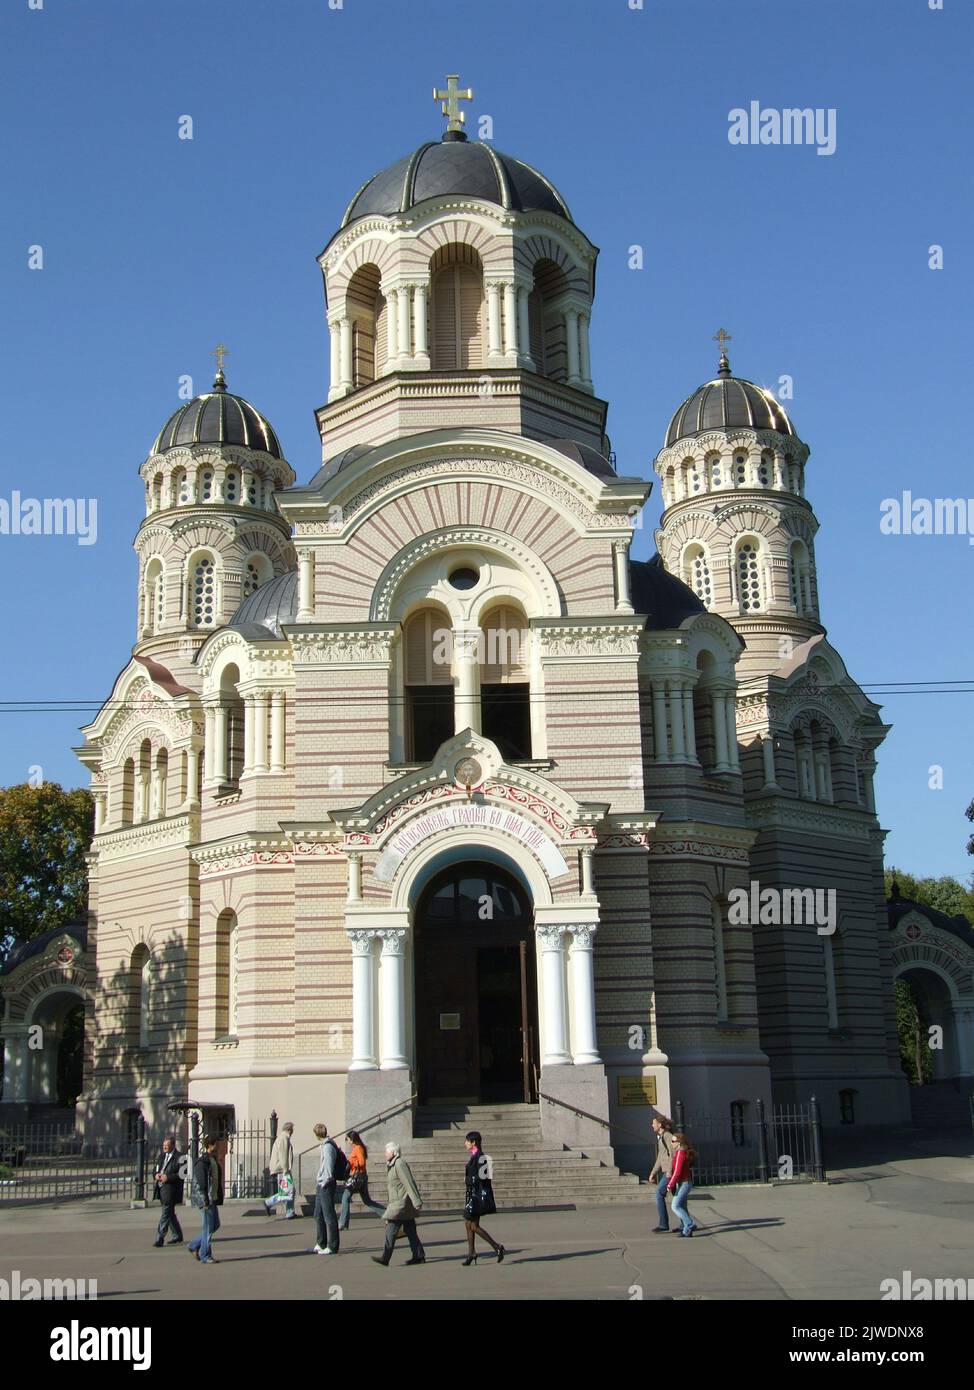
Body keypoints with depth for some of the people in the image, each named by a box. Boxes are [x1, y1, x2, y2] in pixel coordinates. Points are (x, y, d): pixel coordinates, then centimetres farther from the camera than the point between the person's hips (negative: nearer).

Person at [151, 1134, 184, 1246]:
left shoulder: (179, 1157, -9)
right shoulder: (162, 1156, 15)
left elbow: (182, 1174, -14)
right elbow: (156, 1169, 22)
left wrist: (168, 1177, -21)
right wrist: (157, 1174, 0)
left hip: (171, 1189, -8)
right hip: (161, 1188, 8)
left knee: (165, 1214, -9)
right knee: (169, 1213, 15)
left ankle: (159, 1239, -9)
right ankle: (177, 1236, 27)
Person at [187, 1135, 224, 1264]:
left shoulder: (213, 1160, 14)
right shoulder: (202, 1162, -15)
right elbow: (199, 1183, -18)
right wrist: (205, 1201, -20)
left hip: (213, 1199, 10)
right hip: (206, 1200, -10)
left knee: (215, 1225, 14)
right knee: (208, 1227, -3)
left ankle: (194, 1246, 24)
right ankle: (205, 1256, 7)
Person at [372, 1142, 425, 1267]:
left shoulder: (400, 1164, -15)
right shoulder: (392, 1165, 17)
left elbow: (409, 1183, -20)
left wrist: (417, 1201, -22)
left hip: (401, 1203, -10)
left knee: (391, 1230, -8)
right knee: (410, 1230, 10)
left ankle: (385, 1257, -8)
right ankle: (418, 1256, 13)